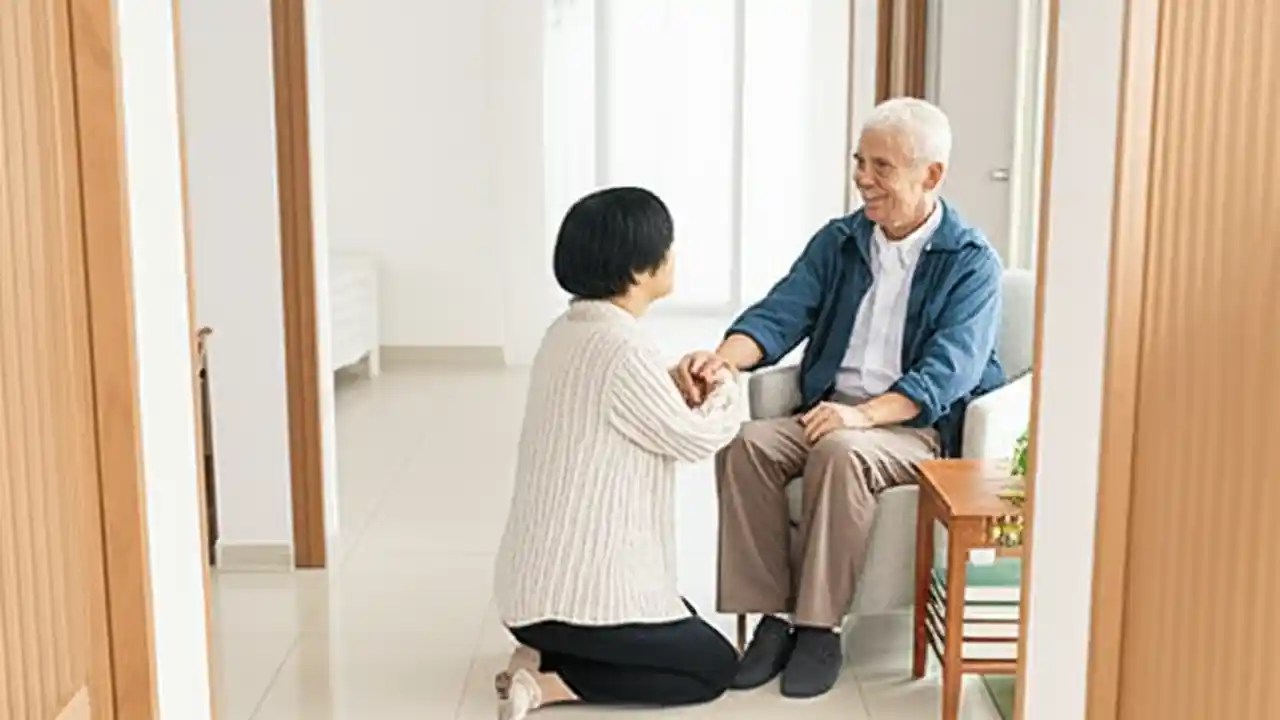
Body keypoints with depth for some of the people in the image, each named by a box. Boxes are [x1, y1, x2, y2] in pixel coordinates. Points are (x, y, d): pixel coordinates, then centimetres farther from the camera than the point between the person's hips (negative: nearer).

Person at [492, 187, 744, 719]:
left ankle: (543, 656, 12)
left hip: (537, 579, 9)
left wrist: (680, 386, 2)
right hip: (582, 588, -9)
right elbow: (696, 439, -9)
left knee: (689, 631, 29)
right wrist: (727, 391, 10)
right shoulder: (622, 349, -22)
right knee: (715, 665, 11)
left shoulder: (567, 331, 6)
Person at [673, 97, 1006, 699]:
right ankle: (771, 616, -17)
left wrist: (864, 414, -33)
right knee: (745, 443, -24)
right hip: (831, 414, 5)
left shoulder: (971, 262, -5)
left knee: (841, 452, -36)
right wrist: (723, 358, -24)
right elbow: (779, 316, -1)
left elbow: (948, 372, -17)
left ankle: (820, 627, -23)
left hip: (921, 426, -4)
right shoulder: (838, 242, 10)